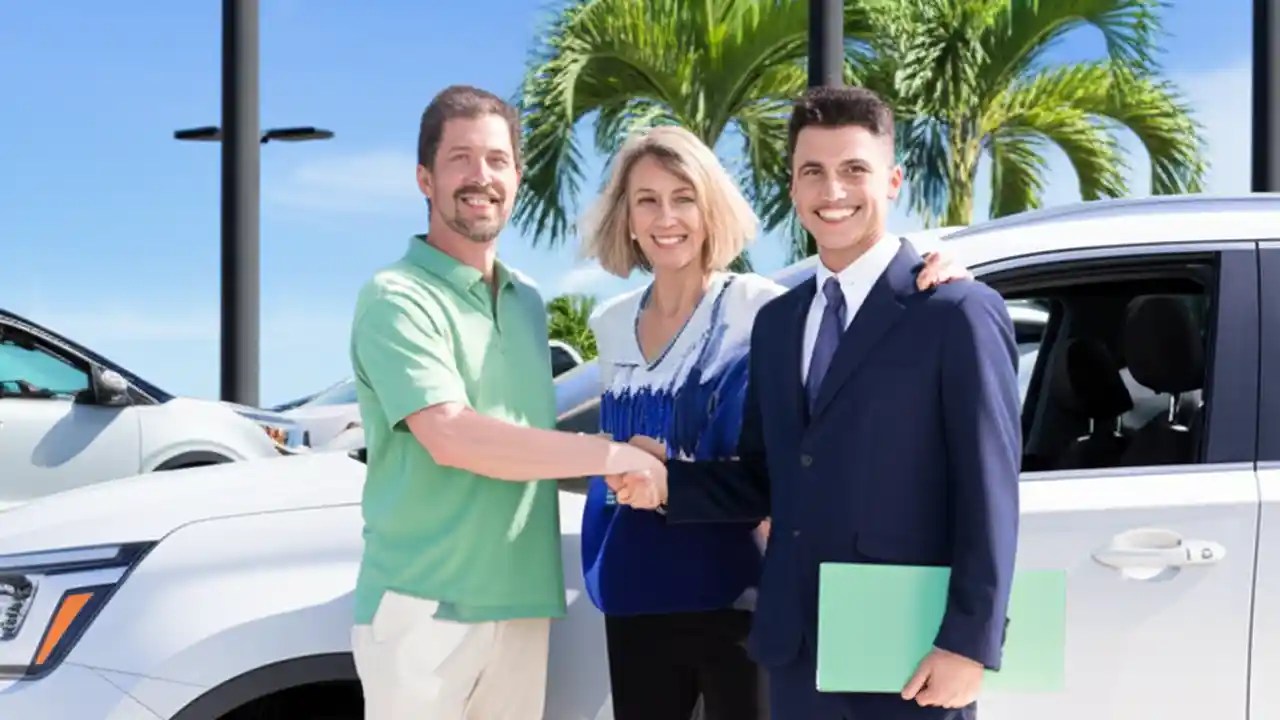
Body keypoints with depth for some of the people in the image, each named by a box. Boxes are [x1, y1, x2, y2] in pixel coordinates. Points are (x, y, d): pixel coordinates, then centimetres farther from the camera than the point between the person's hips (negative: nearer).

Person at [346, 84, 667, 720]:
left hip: (520, 604, 7)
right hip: (424, 604, -7)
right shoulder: (397, 298, -9)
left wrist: (621, 471, 5)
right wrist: (612, 456, -20)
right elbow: (451, 438, -21)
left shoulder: (528, 302, 16)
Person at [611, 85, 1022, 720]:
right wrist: (667, 483, -1)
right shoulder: (776, 320, 14)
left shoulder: (959, 314, -6)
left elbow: (989, 496, -10)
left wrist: (969, 642, -15)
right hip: (795, 647, 6)